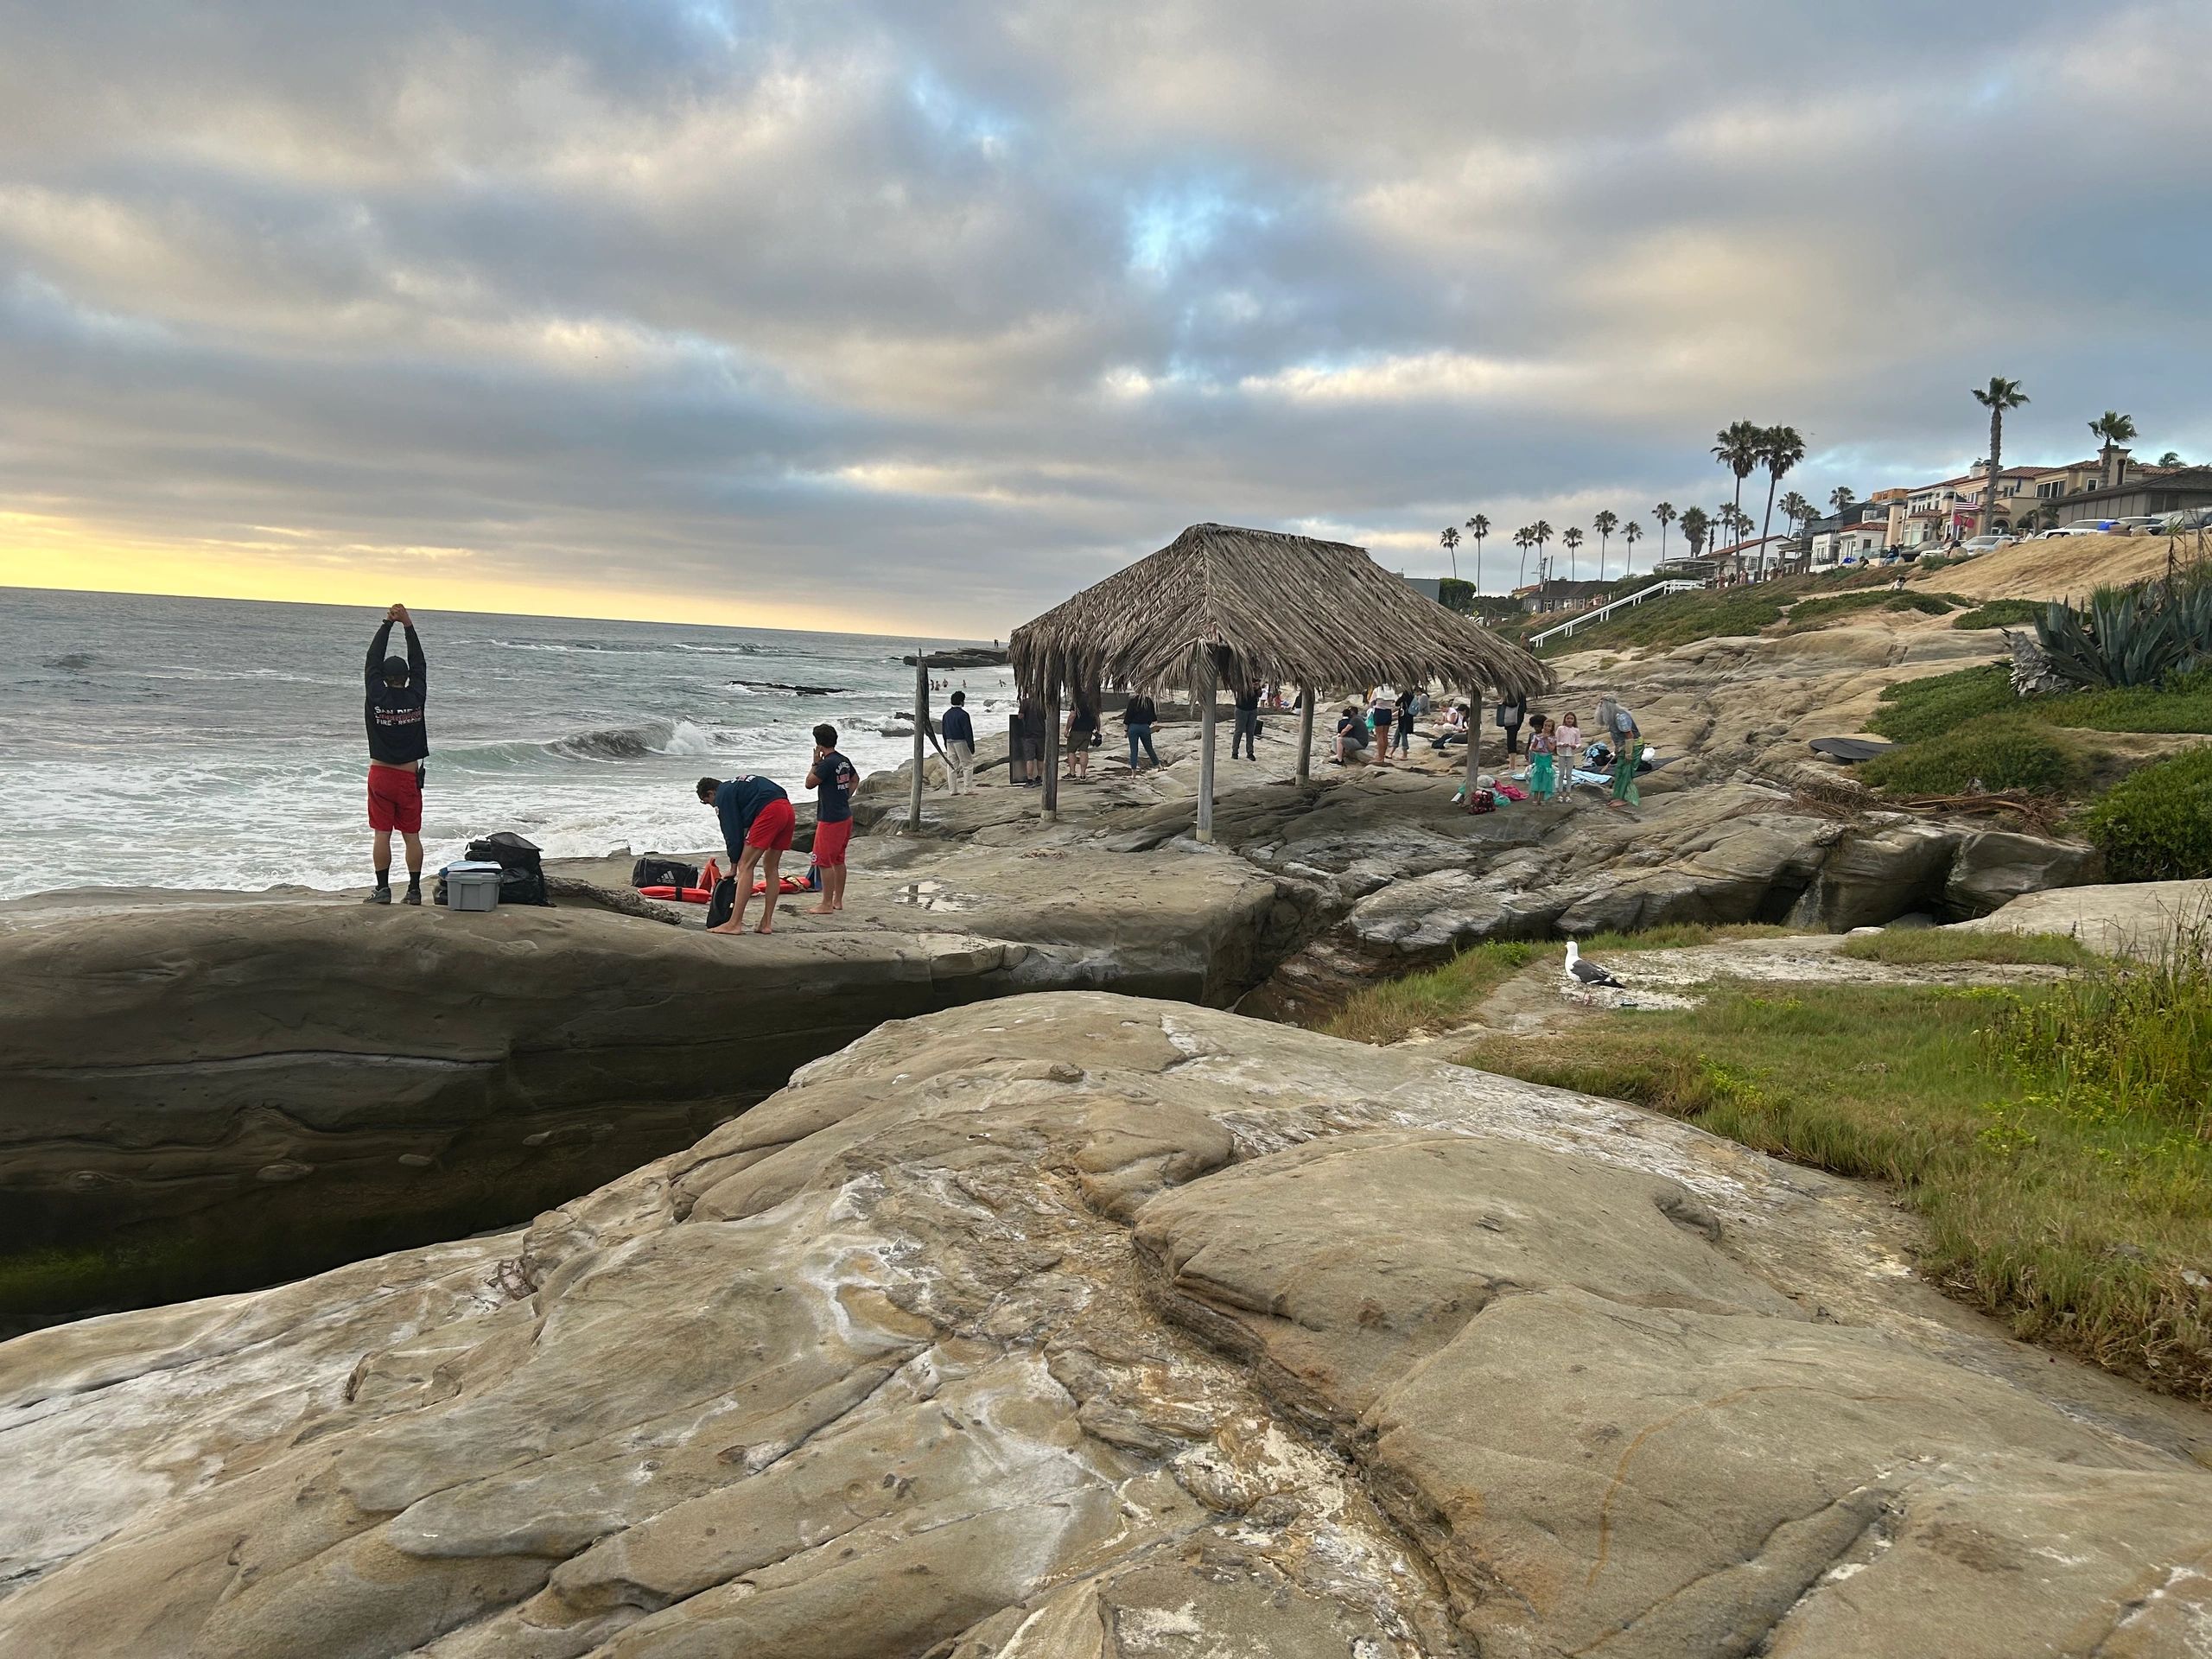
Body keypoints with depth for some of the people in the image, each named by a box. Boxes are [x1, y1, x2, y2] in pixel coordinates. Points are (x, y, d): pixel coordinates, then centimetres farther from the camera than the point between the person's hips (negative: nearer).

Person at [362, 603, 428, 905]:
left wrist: (387, 624, 7)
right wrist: (408, 625, 6)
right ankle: (414, 890, 6)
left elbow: (373, 662, 2)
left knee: (382, 834, 2)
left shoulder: (376, 698, -7)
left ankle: (383, 889, 3)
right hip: (409, 776, 1)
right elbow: (419, 664, 6)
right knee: (412, 835, 4)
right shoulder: (416, 698, -5)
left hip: (380, 775, -1)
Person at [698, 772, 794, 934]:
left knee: (745, 866, -5)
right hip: (789, 810, 9)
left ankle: (734, 924, -9)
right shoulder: (736, 786, 33)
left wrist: (733, 867, 13)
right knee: (771, 868, 17)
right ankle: (766, 923, 17)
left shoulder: (723, 795, 7)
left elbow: (733, 833, 3)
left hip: (770, 811, -9)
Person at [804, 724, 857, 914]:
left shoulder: (827, 763, -19)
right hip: (845, 816, 9)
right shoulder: (844, 761, 8)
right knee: (838, 860, 16)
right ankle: (838, 901, 22)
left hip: (830, 820, -9)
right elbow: (855, 779, 26)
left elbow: (809, 783, -11)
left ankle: (827, 904, -1)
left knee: (824, 862, -3)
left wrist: (815, 763, -4)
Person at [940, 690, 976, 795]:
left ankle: (953, 790, 9)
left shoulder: (946, 714, 8)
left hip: (949, 742, 7)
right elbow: (968, 731, -16)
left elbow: (944, 730, 14)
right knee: (968, 764, 1)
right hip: (961, 742, -7)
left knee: (952, 766, 8)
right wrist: (971, 745, -11)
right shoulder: (963, 714, -15)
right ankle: (967, 789, -4)